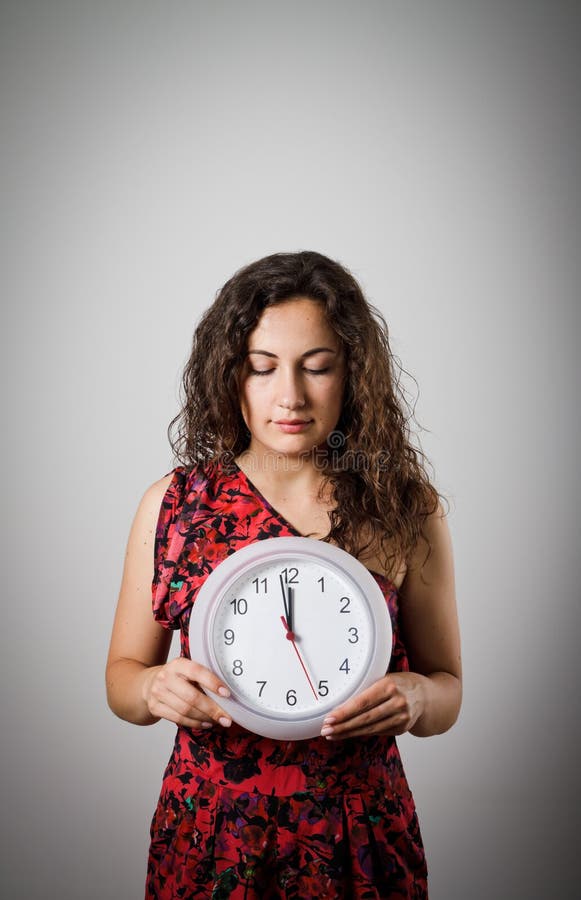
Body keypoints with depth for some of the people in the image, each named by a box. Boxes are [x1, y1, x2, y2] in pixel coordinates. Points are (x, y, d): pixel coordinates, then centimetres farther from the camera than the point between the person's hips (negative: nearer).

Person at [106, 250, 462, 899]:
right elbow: (121, 675, 3)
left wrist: (414, 698, -20)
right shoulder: (171, 505, -6)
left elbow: (446, 687, 2)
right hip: (208, 841, 1)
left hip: (360, 844, 0)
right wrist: (156, 689, -18)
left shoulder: (407, 510, -7)